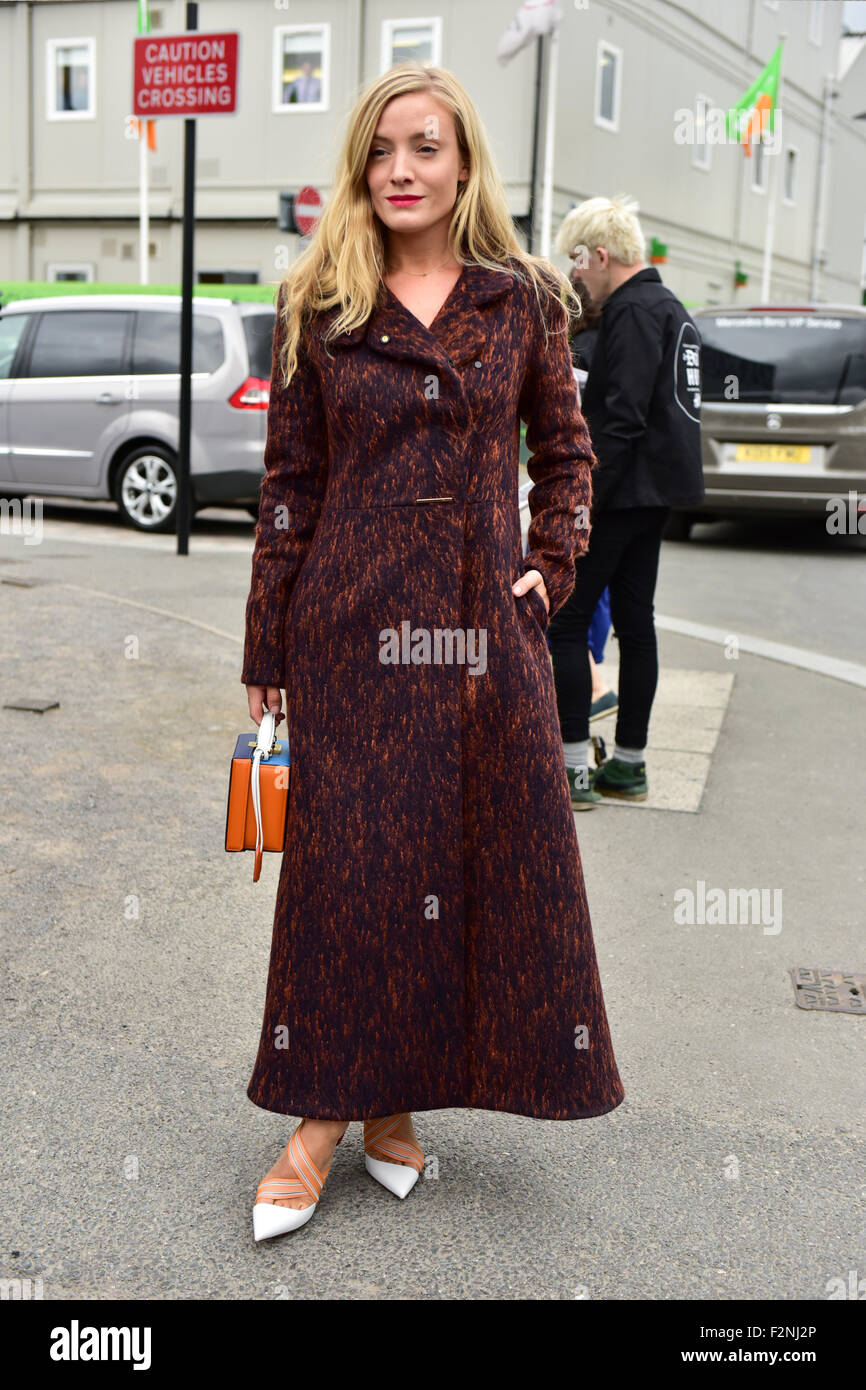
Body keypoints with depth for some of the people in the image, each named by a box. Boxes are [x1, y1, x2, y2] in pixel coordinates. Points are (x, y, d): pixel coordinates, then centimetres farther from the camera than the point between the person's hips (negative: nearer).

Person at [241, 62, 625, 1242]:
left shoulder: (523, 302, 6)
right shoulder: (319, 306, 4)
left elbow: (567, 450, 16)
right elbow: (289, 483, 3)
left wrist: (552, 566, 1)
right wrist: (266, 647, 2)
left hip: (483, 625, 2)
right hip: (353, 626, -1)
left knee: (489, 854, 5)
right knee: (346, 860, 2)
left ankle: (393, 1105, 23)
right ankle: (330, 1113, 16)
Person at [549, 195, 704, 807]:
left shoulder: (634, 311, -13)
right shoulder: (671, 308, 18)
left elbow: (623, 417, -22)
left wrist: (583, 498, -22)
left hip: (625, 493, -10)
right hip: (656, 492, 10)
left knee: (564, 622, -6)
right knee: (635, 620, 12)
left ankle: (574, 769, -4)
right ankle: (630, 763, 18)